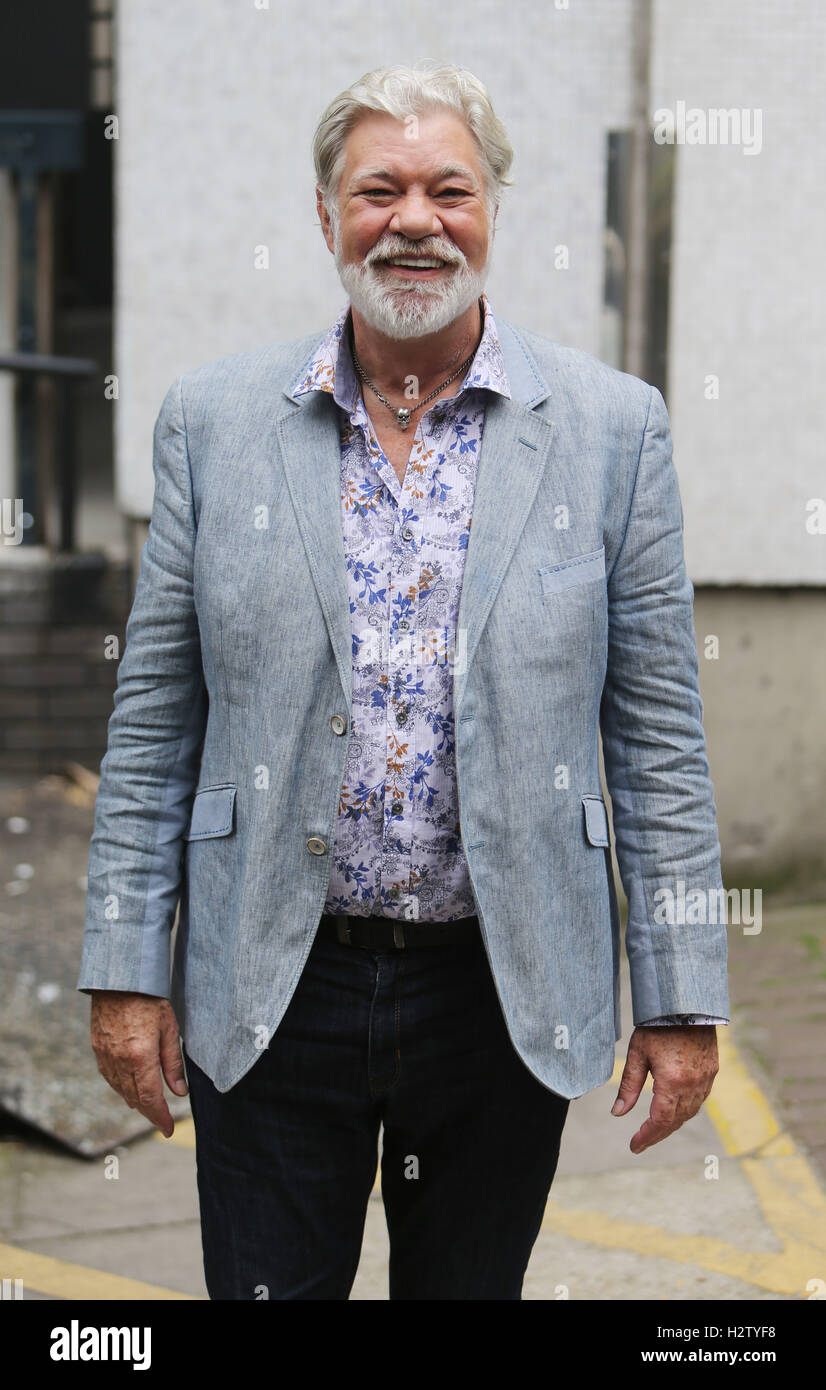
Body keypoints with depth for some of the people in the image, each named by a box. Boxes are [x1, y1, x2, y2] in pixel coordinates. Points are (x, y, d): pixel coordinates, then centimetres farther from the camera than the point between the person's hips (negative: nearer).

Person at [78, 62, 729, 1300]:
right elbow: (153, 721, 3)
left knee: (471, 1285, 16)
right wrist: (127, 970, 0)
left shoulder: (612, 428, -1)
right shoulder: (214, 420, 1)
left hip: (508, 998, 0)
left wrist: (682, 1001, -2)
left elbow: (658, 732, -1)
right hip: (269, 994, 0)